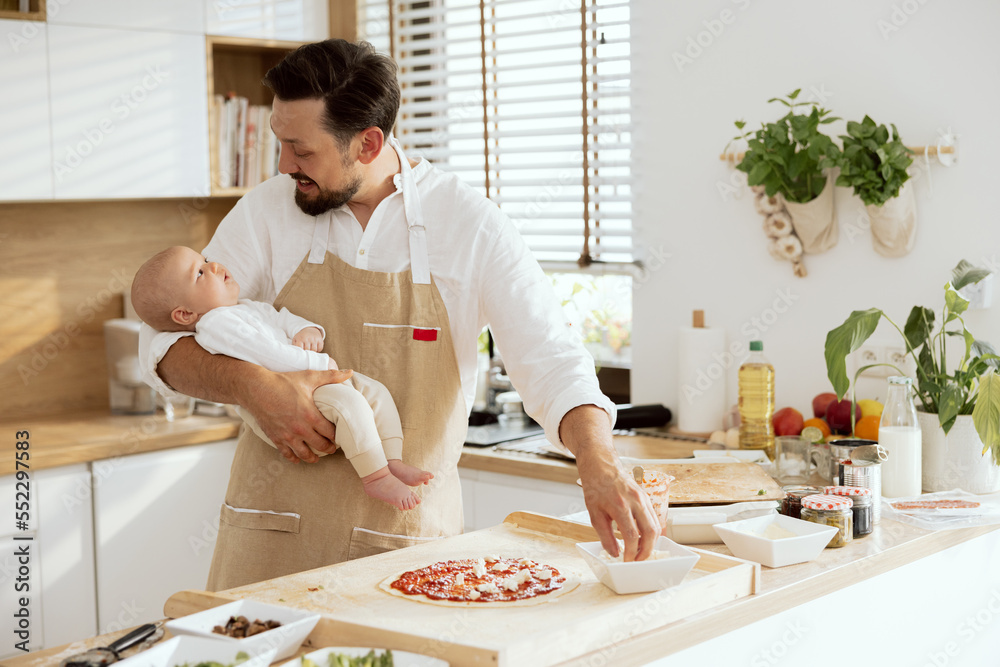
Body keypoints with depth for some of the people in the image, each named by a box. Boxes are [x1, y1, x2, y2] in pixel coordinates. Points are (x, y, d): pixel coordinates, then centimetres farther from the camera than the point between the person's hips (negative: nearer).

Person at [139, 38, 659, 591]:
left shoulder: (470, 226, -5)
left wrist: (599, 462, -30)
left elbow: (551, 361, -11)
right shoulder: (268, 210, 1)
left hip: (408, 535, -1)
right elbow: (166, 344, 2)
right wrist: (255, 387, -18)